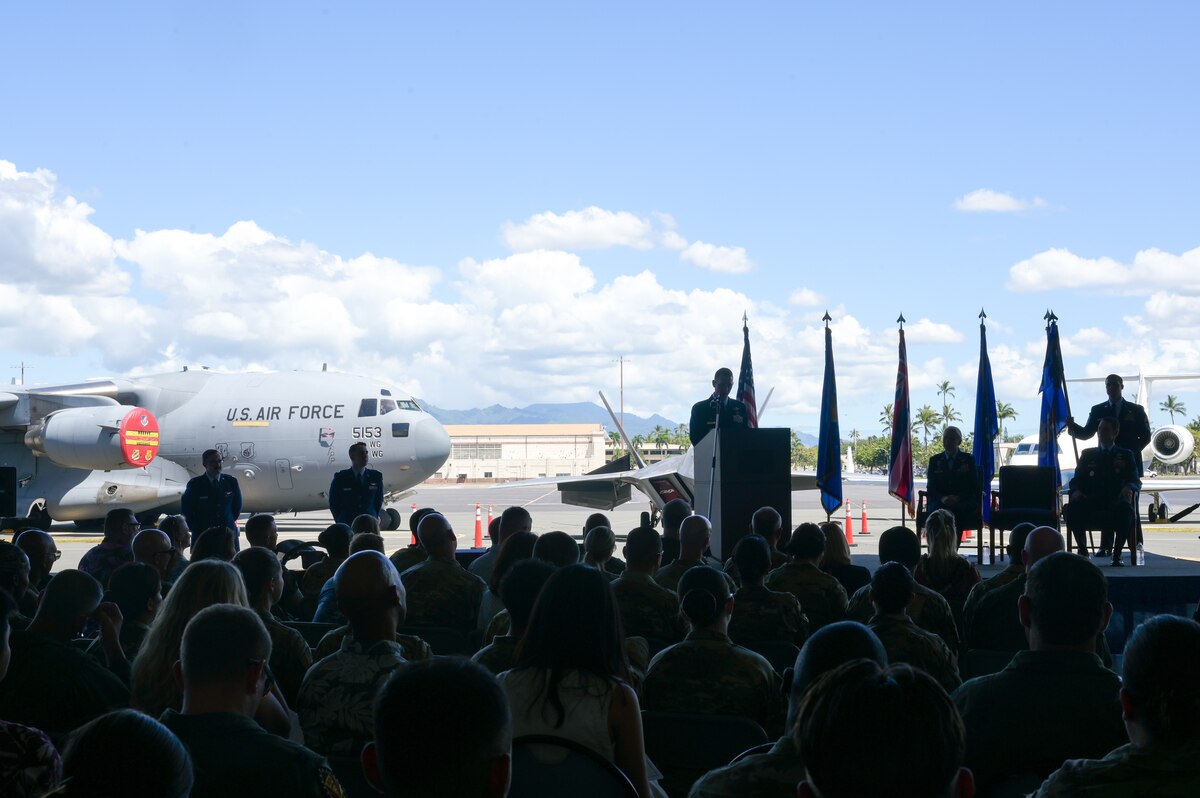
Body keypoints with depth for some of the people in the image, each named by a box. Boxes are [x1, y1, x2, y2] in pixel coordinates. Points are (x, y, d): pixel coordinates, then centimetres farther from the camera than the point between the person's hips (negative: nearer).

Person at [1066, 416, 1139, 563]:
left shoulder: (1125, 455, 19)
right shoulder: (1087, 454, 23)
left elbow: (1135, 480, 9)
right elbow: (1077, 479, 15)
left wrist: (1129, 487, -17)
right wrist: (1076, 491, -11)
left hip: (1115, 501, -1)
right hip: (1091, 501, 1)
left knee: (1125, 508, -38)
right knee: (1073, 506, -34)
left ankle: (1117, 554, -28)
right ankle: (1082, 550, -20)